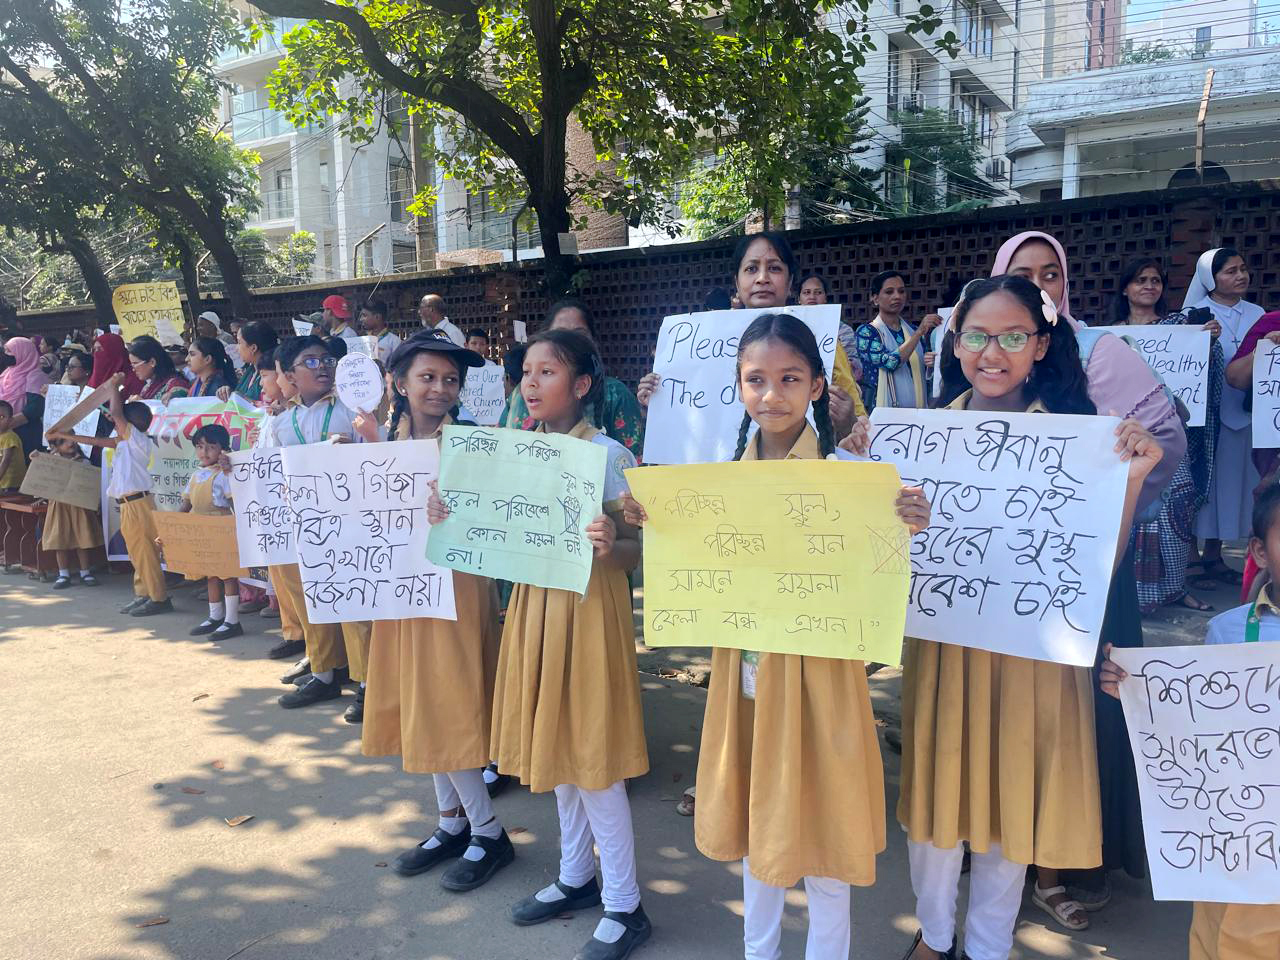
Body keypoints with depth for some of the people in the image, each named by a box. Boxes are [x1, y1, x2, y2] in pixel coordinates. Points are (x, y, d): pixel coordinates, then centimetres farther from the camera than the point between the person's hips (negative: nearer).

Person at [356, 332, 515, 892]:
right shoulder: (388, 441, 7)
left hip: (457, 585, -6)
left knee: (449, 708, -3)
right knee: (419, 706, 13)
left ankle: (488, 833, 14)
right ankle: (453, 822, 29)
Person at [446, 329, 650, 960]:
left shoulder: (606, 453, -13)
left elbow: (636, 550, -14)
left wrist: (609, 547, -35)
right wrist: (453, 518, -5)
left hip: (590, 607, -7)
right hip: (535, 601, 7)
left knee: (592, 756, 0)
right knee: (554, 747, 18)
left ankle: (624, 906, 18)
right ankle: (576, 877, 37)